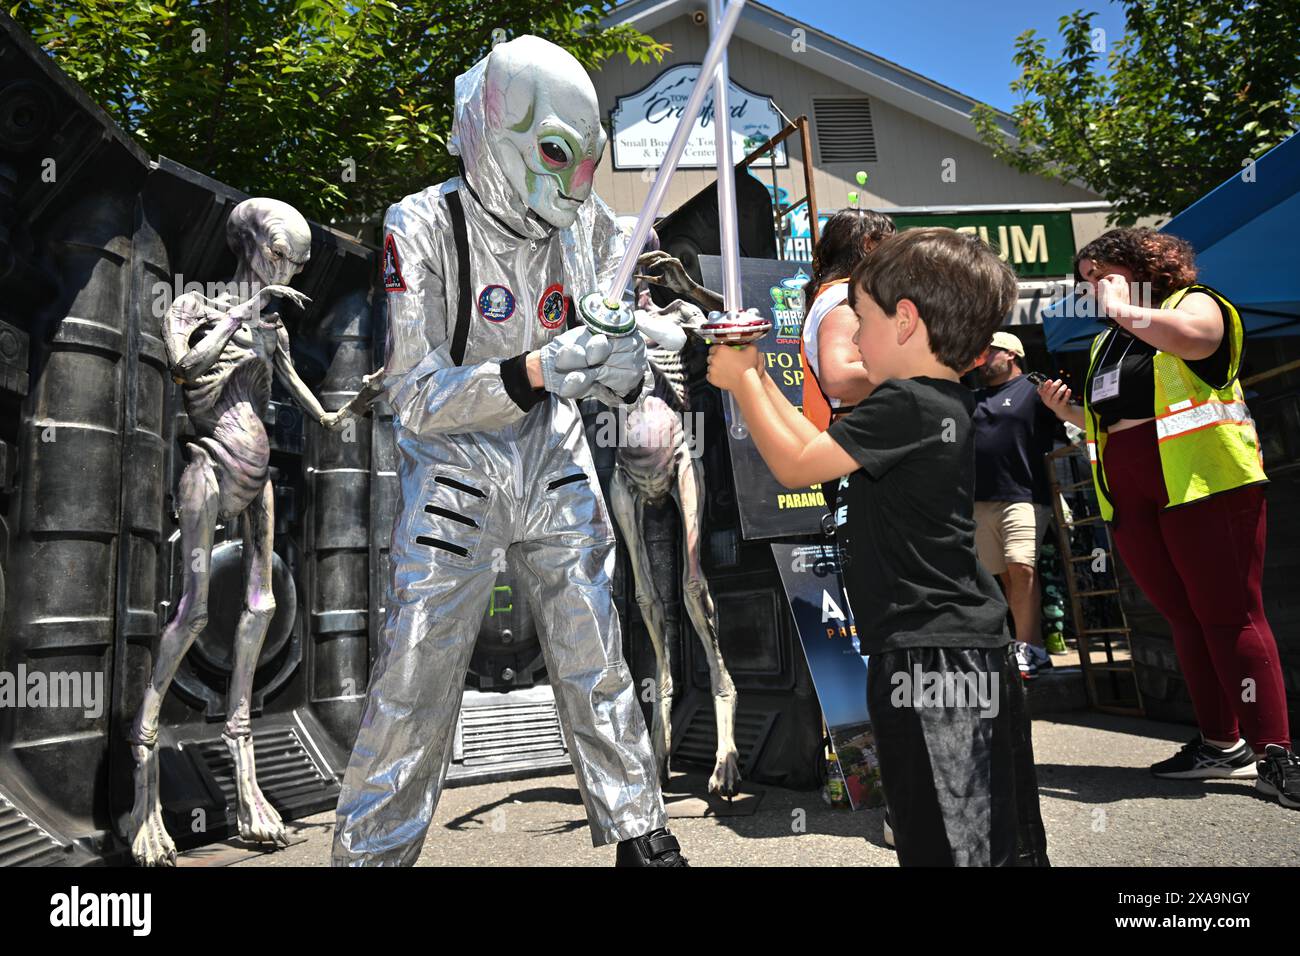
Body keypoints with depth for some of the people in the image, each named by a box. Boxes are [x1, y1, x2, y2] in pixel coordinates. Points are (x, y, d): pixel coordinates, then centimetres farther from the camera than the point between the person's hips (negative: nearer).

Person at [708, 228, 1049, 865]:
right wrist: (759, 379, 20)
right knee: (1007, 843, 19)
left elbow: (795, 466, -10)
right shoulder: (949, 403, 12)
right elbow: (820, 450, 18)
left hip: (927, 658, -10)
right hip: (976, 648, 10)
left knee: (951, 846, 1)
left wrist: (741, 382, 2)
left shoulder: (904, 405, -17)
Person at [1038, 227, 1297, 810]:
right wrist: (1069, 412, 11)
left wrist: (1120, 307, -9)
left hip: (1203, 484, -6)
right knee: (1185, 620, 7)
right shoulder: (1105, 343, 25)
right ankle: (1221, 744, 13)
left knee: (1230, 615, -9)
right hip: (1129, 499, 7)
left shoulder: (1194, 302, 4)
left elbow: (1194, 337, -22)